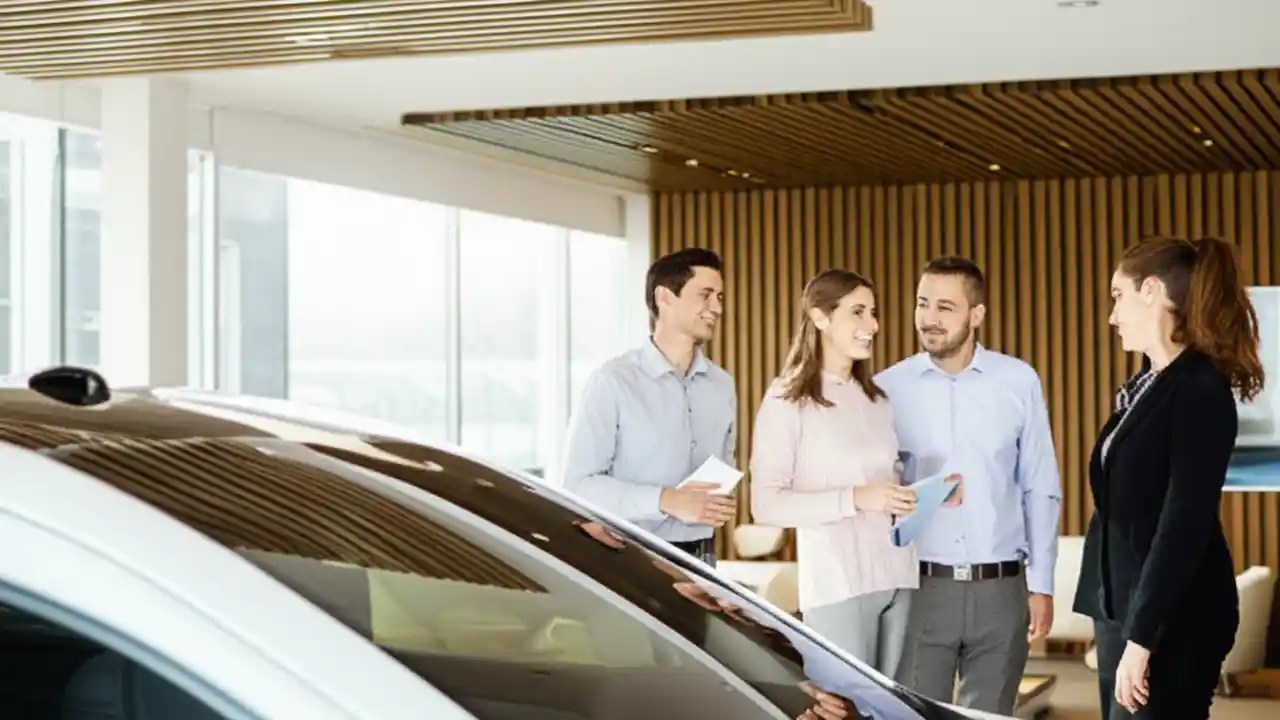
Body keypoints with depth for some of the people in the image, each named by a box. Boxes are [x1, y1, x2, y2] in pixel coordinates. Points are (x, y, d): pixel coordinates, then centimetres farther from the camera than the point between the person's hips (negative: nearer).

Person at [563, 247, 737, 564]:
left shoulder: (722, 386, 11)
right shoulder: (613, 381, -8)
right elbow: (579, 484, -12)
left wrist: (723, 502, 0)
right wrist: (665, 500, -20)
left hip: (700, 558, 5)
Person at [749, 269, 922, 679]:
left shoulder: (877, 398, 17)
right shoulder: (788, 400, -4)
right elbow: (765, 505, -12)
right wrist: (855, 499, -21)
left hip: (897, 577, 6)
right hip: (837, 583, -6)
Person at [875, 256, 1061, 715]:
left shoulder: (1019, 382, 1)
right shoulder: (888, 388, 0)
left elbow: (1040, 491, 5)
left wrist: (1041, 584, 3)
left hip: (1000, 588, 1)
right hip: (919, 587, -1)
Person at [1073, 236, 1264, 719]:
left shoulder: (1200, 390, -14)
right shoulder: (1146, 384, 13)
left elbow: (1185, 525, -20)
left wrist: (1141, 637, -22)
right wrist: (1122, 624, 12)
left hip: (1171, 621, -8)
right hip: (1121, 605, 9)